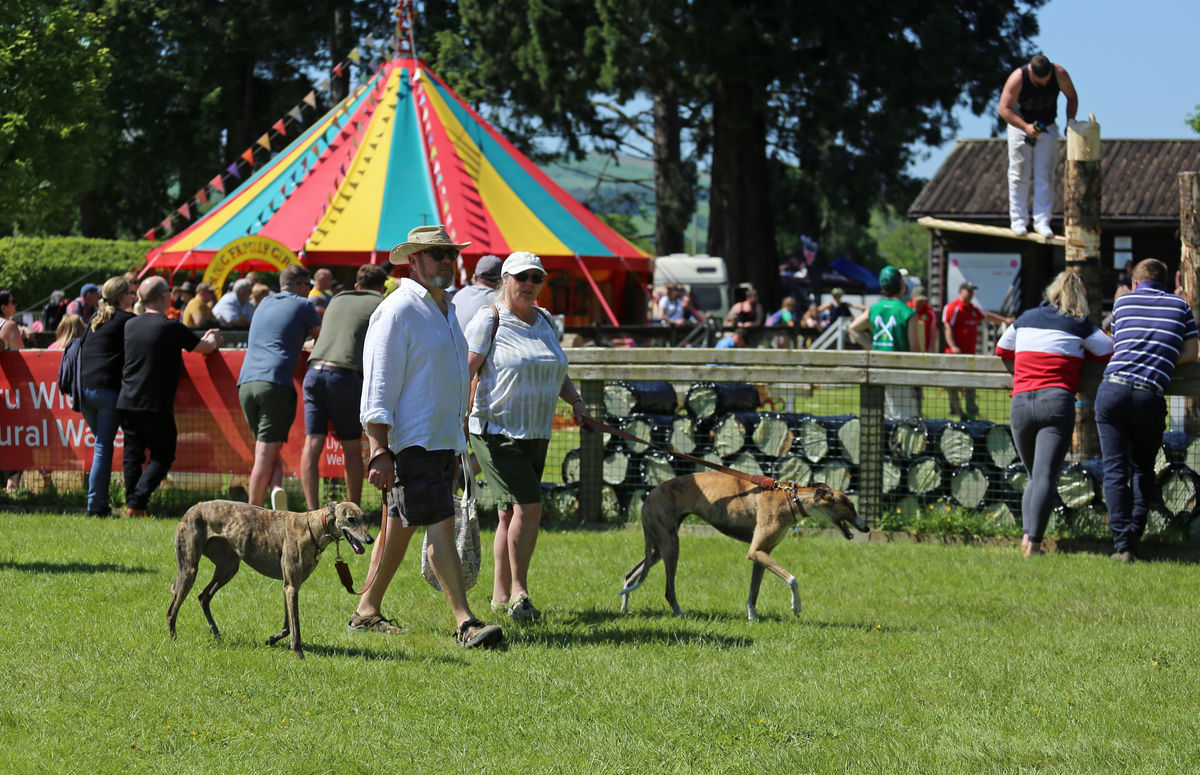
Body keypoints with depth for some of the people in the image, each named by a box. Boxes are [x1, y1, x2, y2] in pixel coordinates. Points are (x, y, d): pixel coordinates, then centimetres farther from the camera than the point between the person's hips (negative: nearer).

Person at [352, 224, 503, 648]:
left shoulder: (445, 310, 17)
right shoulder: (397, 311, -11)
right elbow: (378, 387, -15)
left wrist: (463, 444, 24)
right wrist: (379, 453, -21)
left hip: (444, 438, 9)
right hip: (411, 439, -9)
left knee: (400, 527, 14)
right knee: (440, 526, -14)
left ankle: (366, 612, 22)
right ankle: (465, 623, -18)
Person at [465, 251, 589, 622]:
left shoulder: (544, 321, 14)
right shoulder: (490, 320, -7)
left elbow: (557, 371, 26)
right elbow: (466, 370, -14)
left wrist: (575, 400, 9)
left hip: (535, 434, 7)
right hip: (497, 431, -7)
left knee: (511, 513, 10)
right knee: (528, 505, -17)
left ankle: (501, 596, 16)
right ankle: (518, 591, -8)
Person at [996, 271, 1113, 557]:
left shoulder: (1026, 319, 19)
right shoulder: (1079, 325, 7)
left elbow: (1002, 351, 30)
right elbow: (1110, 351, 10)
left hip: (1020, 403, 4)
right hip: (1057, 402, -4)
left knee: (1035, 476, 16)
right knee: (1046, 477, -11)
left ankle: (1027, 533, -4)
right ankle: (1034, 541, -24)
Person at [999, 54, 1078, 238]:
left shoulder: (1059, 74, -18)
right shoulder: (1017, 79, -25)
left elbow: (1072, 97, 1)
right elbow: (1004, 109, -23)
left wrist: (1070, 122, -11)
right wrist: (1026, 127, -33)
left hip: (1047, 129, 2)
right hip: (1020, 126, -2)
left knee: (1045, 176, -5)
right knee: (1019, 175, -4)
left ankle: (1042, 221, -4)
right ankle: (1018, 221, 2)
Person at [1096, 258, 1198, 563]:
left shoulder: (1123, 302, 18)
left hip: (1113, 387, 0)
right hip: (1151, 395, 0)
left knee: (1115, 469, 1)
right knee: (1143, 468, 17)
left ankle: (1122, 544, -8)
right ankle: (1134, 536, 7)